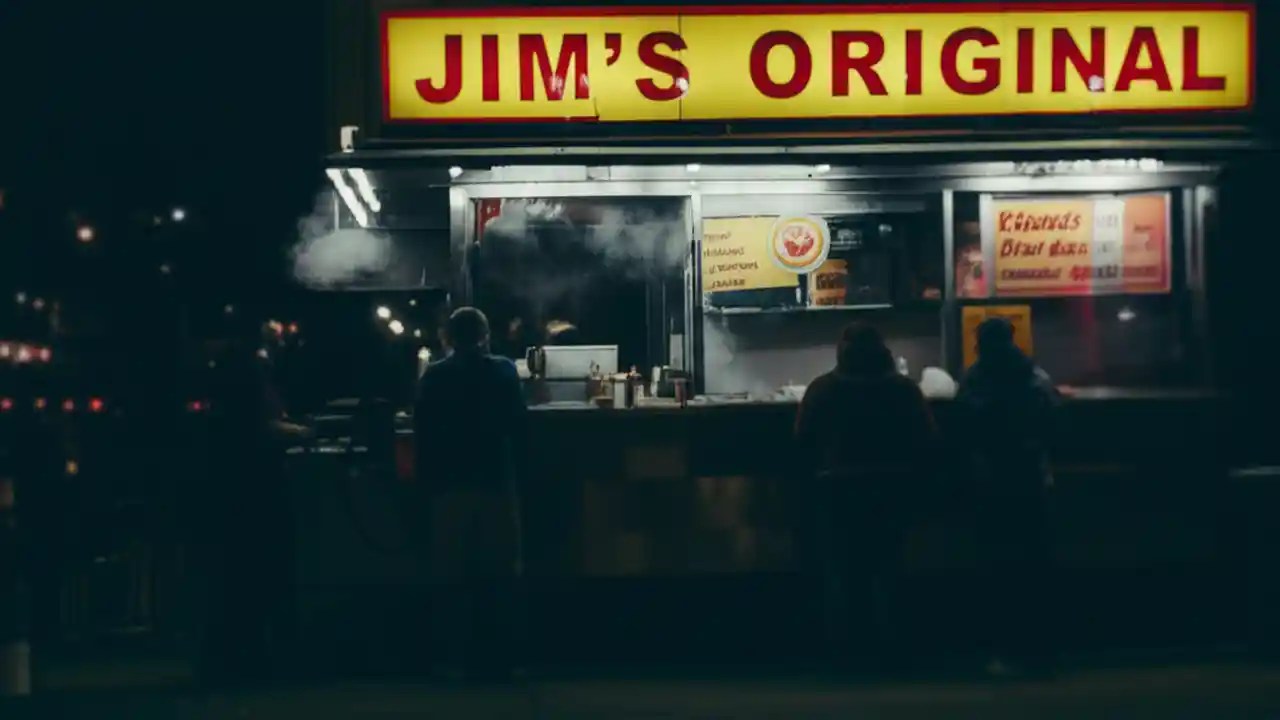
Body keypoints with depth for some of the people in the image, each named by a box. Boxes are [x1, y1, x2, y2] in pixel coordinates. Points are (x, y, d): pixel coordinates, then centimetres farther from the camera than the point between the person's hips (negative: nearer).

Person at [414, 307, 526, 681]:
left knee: (453, 578, 4)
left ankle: (460, 660, 2)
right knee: (498, 576, 4)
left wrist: (428, 482, 8)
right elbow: (518, 428, 0)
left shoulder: (433, 377, 2)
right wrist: (515, 472, 9)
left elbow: (422, 436, 2)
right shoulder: (503, 371, 0)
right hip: (496, 483, 0)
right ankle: (497, 661, 3)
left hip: (448, 486, 1)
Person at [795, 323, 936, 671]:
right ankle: (882, 646, 7)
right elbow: (925, 443, 2)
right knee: (882, 570, 9)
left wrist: (817, 474, 13)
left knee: (837, 571, 7)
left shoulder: (822, 389, -2)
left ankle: (839, 648, 6)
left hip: (838, 489, -1)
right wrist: (909, 476, 14)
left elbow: (803, 441, -1)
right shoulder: (905, 389, 0)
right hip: (890, 489, 1)